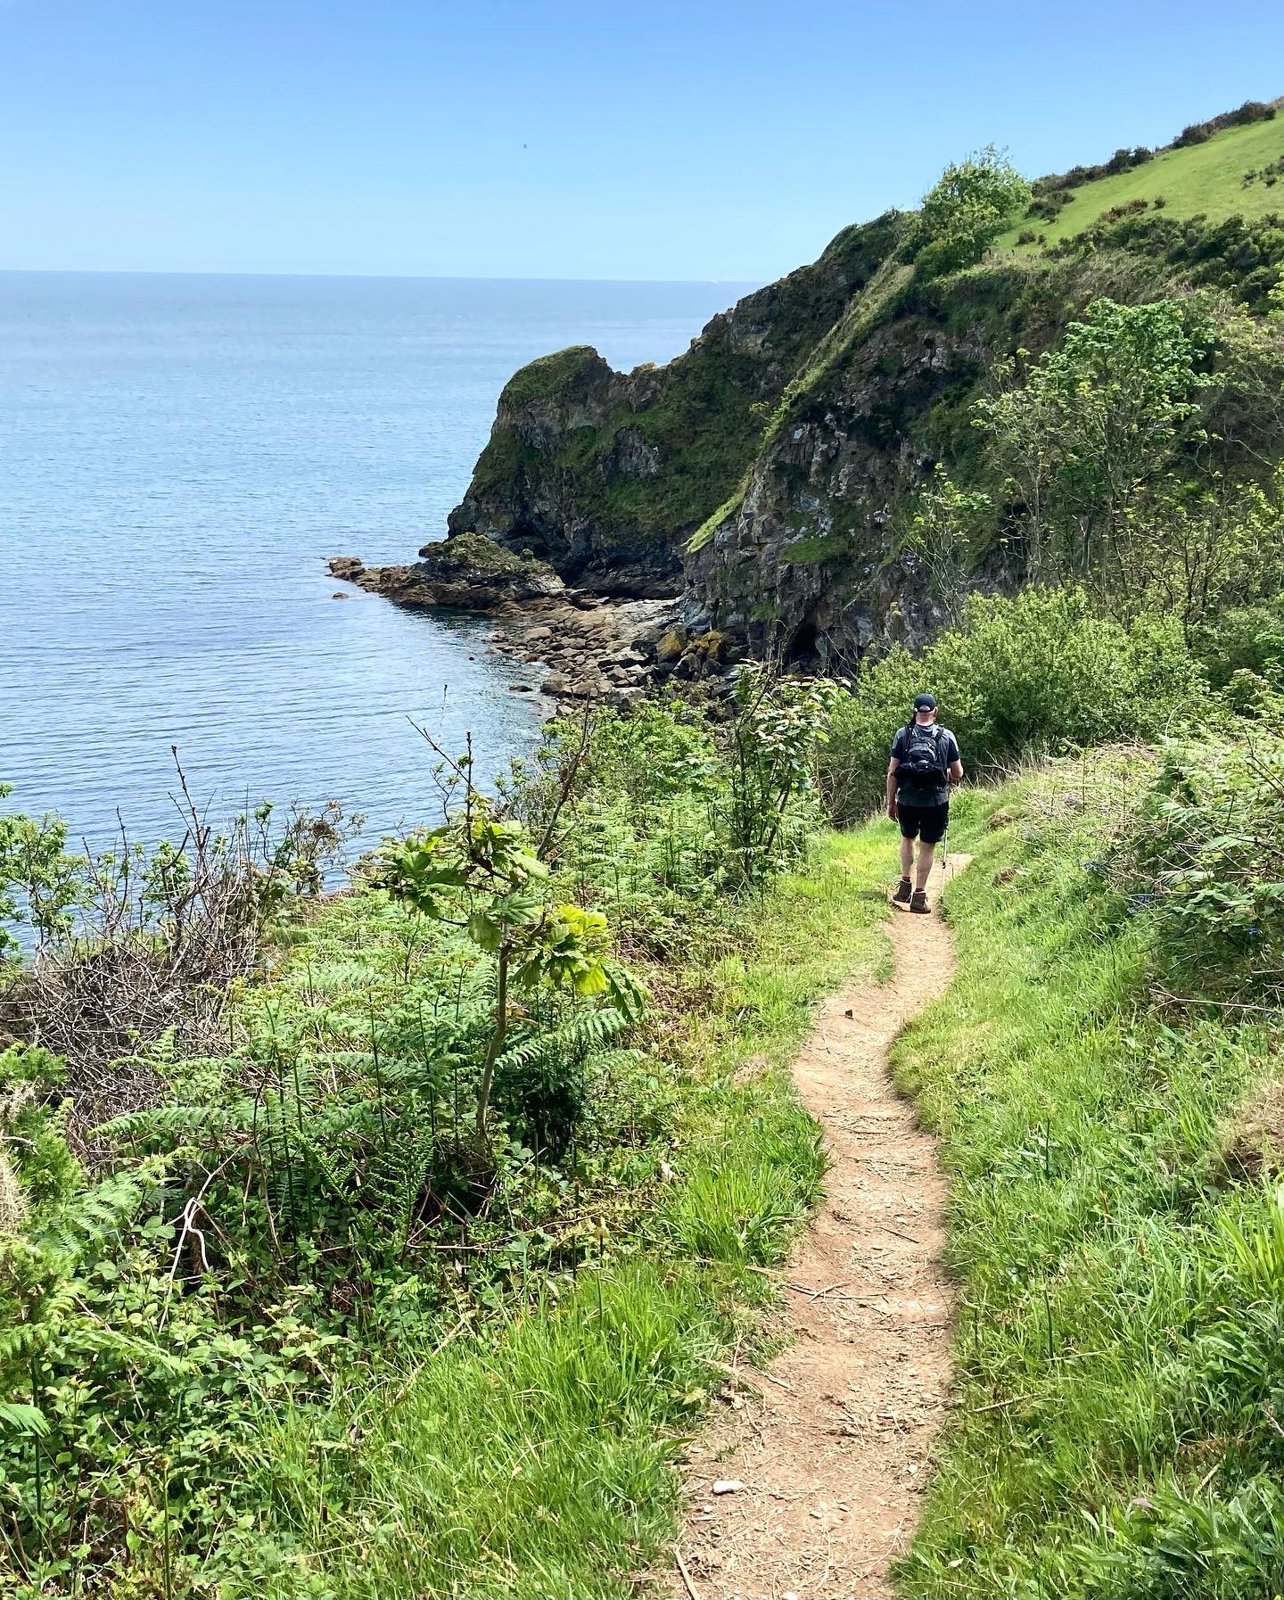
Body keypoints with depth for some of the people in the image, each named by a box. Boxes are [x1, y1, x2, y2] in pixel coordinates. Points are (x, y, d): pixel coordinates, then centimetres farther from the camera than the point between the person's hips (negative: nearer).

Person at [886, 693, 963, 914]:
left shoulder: (903, 735, -3)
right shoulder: (946, 737, -3)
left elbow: (892, 772, -3)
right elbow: (958, 774, 2)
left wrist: (891, 802, 6)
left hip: (907, 799, 1)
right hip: (935, 802, -1)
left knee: (907, 838, 25)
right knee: (928, 846, 9)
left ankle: (905, 883, 21)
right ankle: (919, 894, 10)